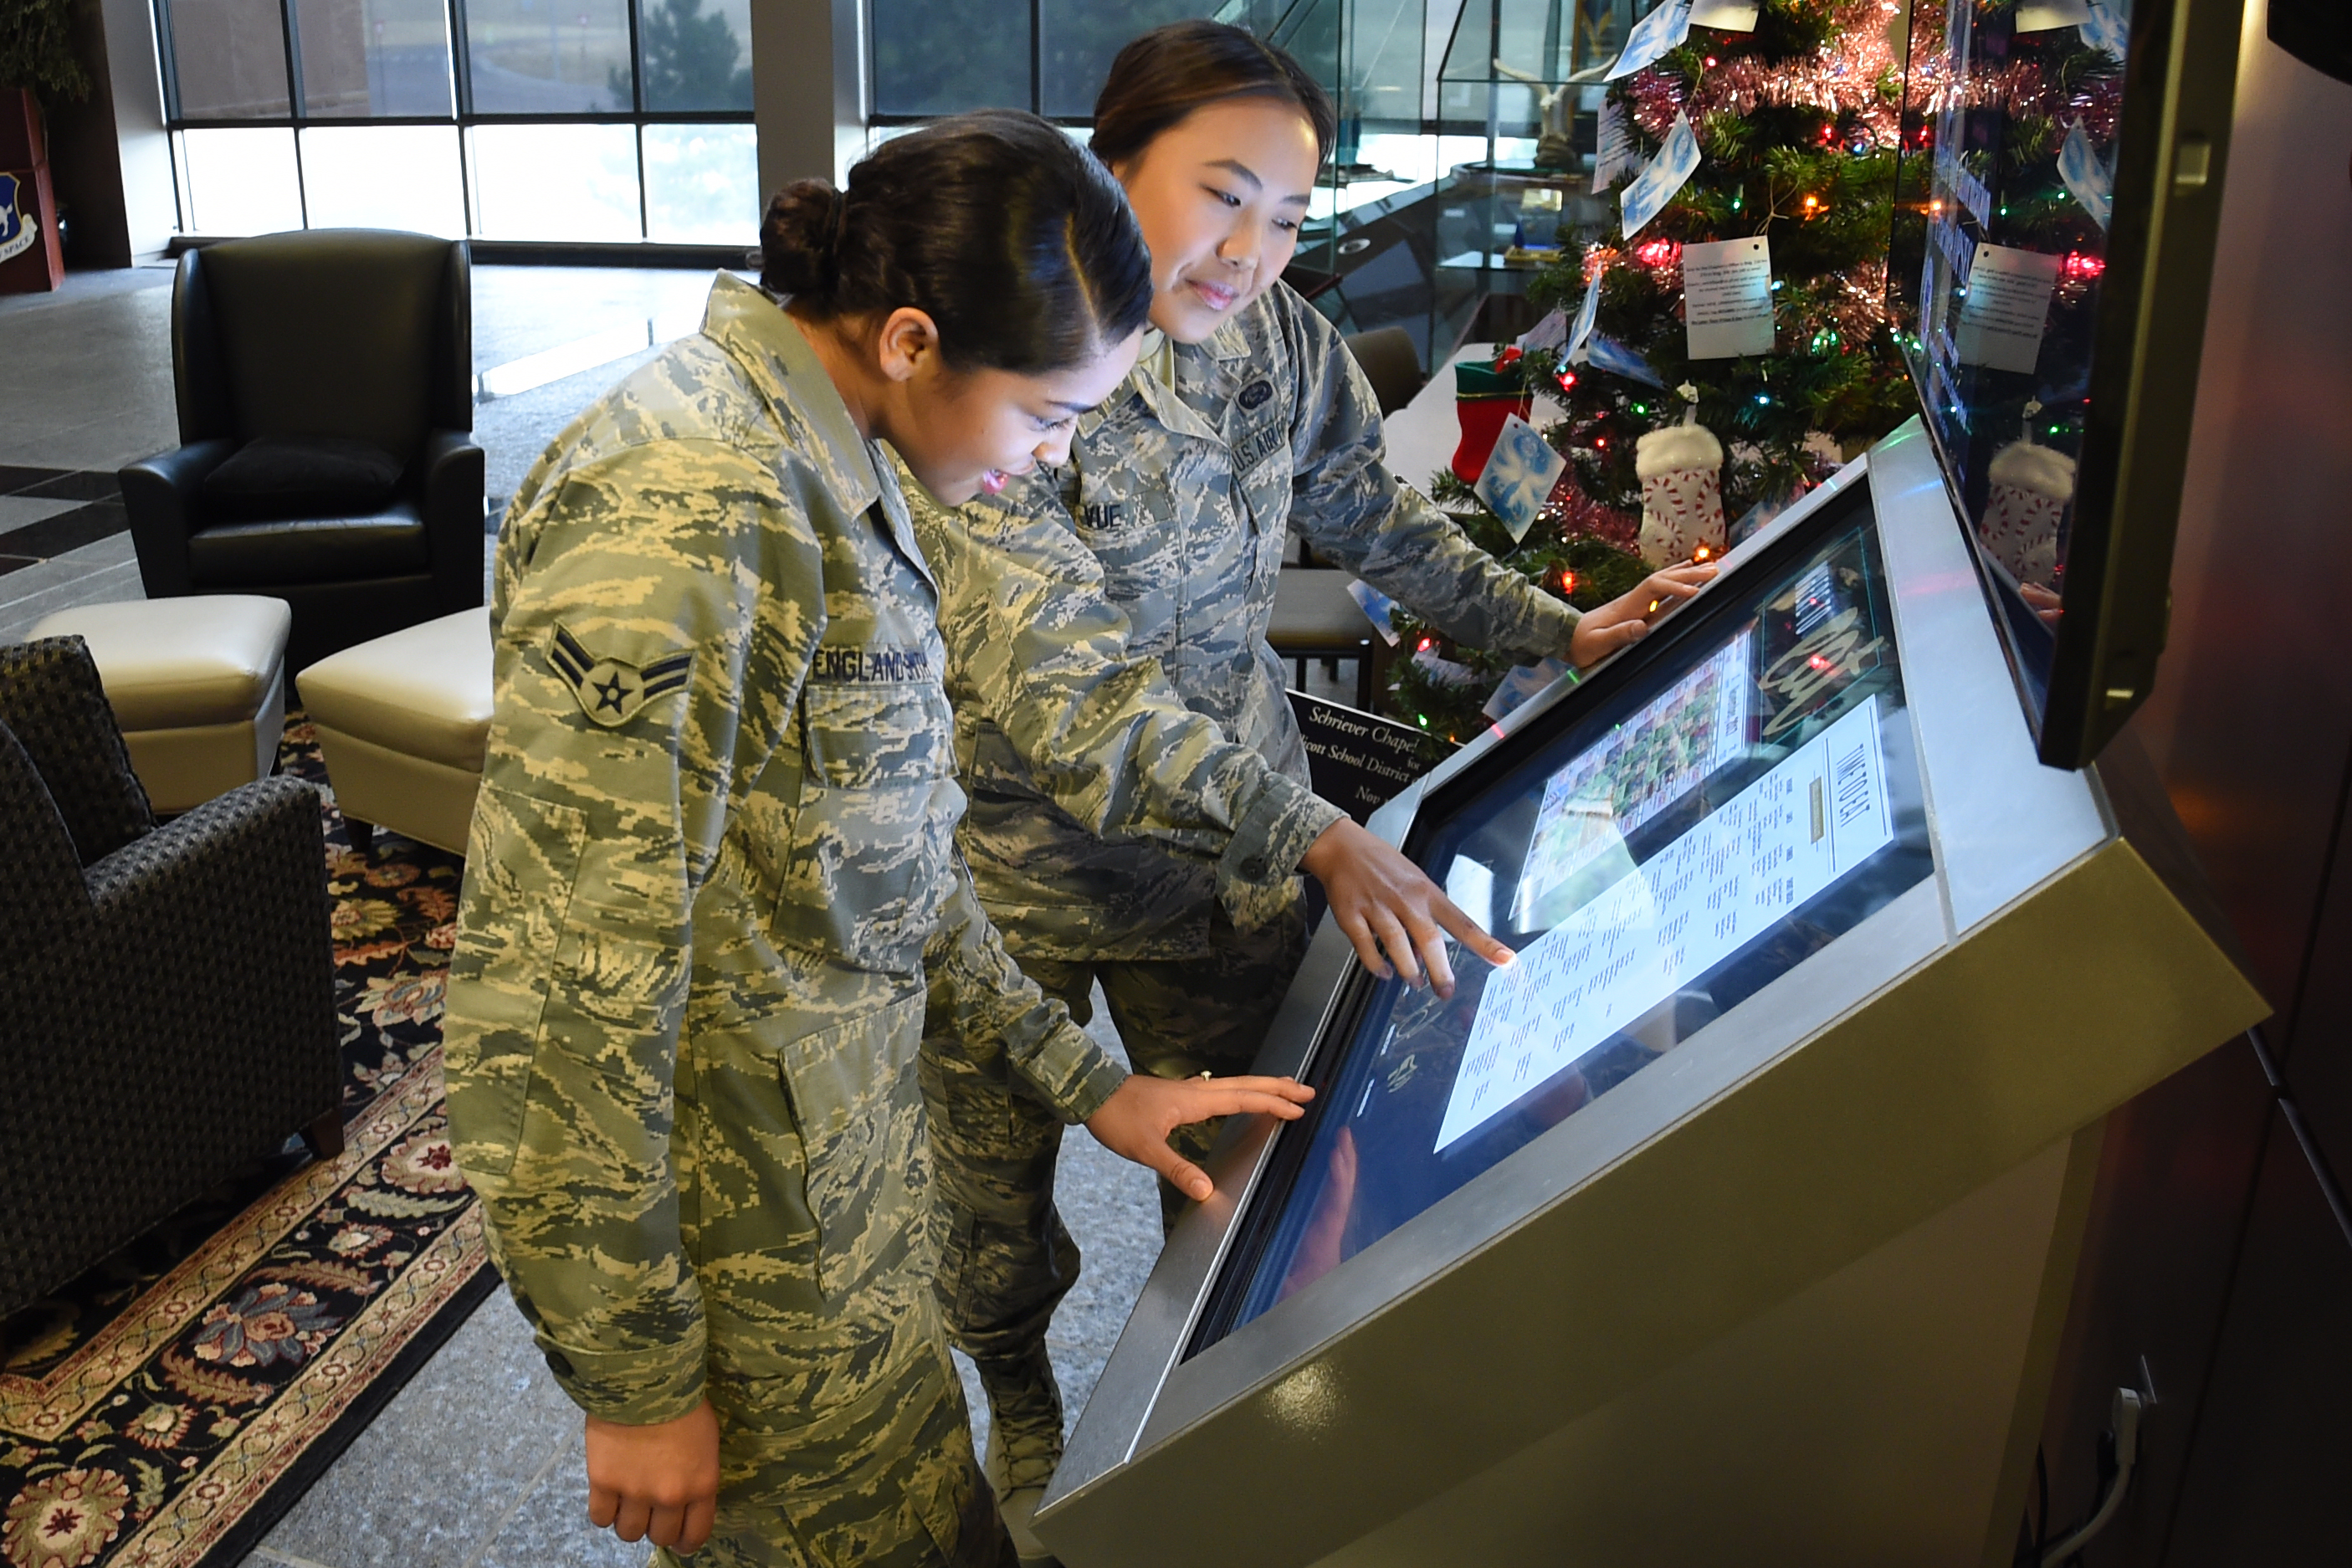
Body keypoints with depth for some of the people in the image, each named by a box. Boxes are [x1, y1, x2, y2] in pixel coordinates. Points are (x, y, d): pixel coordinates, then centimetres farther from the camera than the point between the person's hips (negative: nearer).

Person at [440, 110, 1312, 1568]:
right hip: (741, 1210, -8)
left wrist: (1090, 1084, 13)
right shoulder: (681, 518, -28)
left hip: (839, 1135, 9)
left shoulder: (831, 464, 3)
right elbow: (563, 984, -27)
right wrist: (641, 1381, -18)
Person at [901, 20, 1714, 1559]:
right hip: (1021, 857, -3)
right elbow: (1057, 687, -33)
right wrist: (1312, 836, -39)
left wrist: (1563, 628, 3)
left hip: (1230, 853, 4)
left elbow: (1384, 523, 13)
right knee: (994, 1187, 17)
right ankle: (1024, 1424, 47)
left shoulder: (1285, 347, -6)